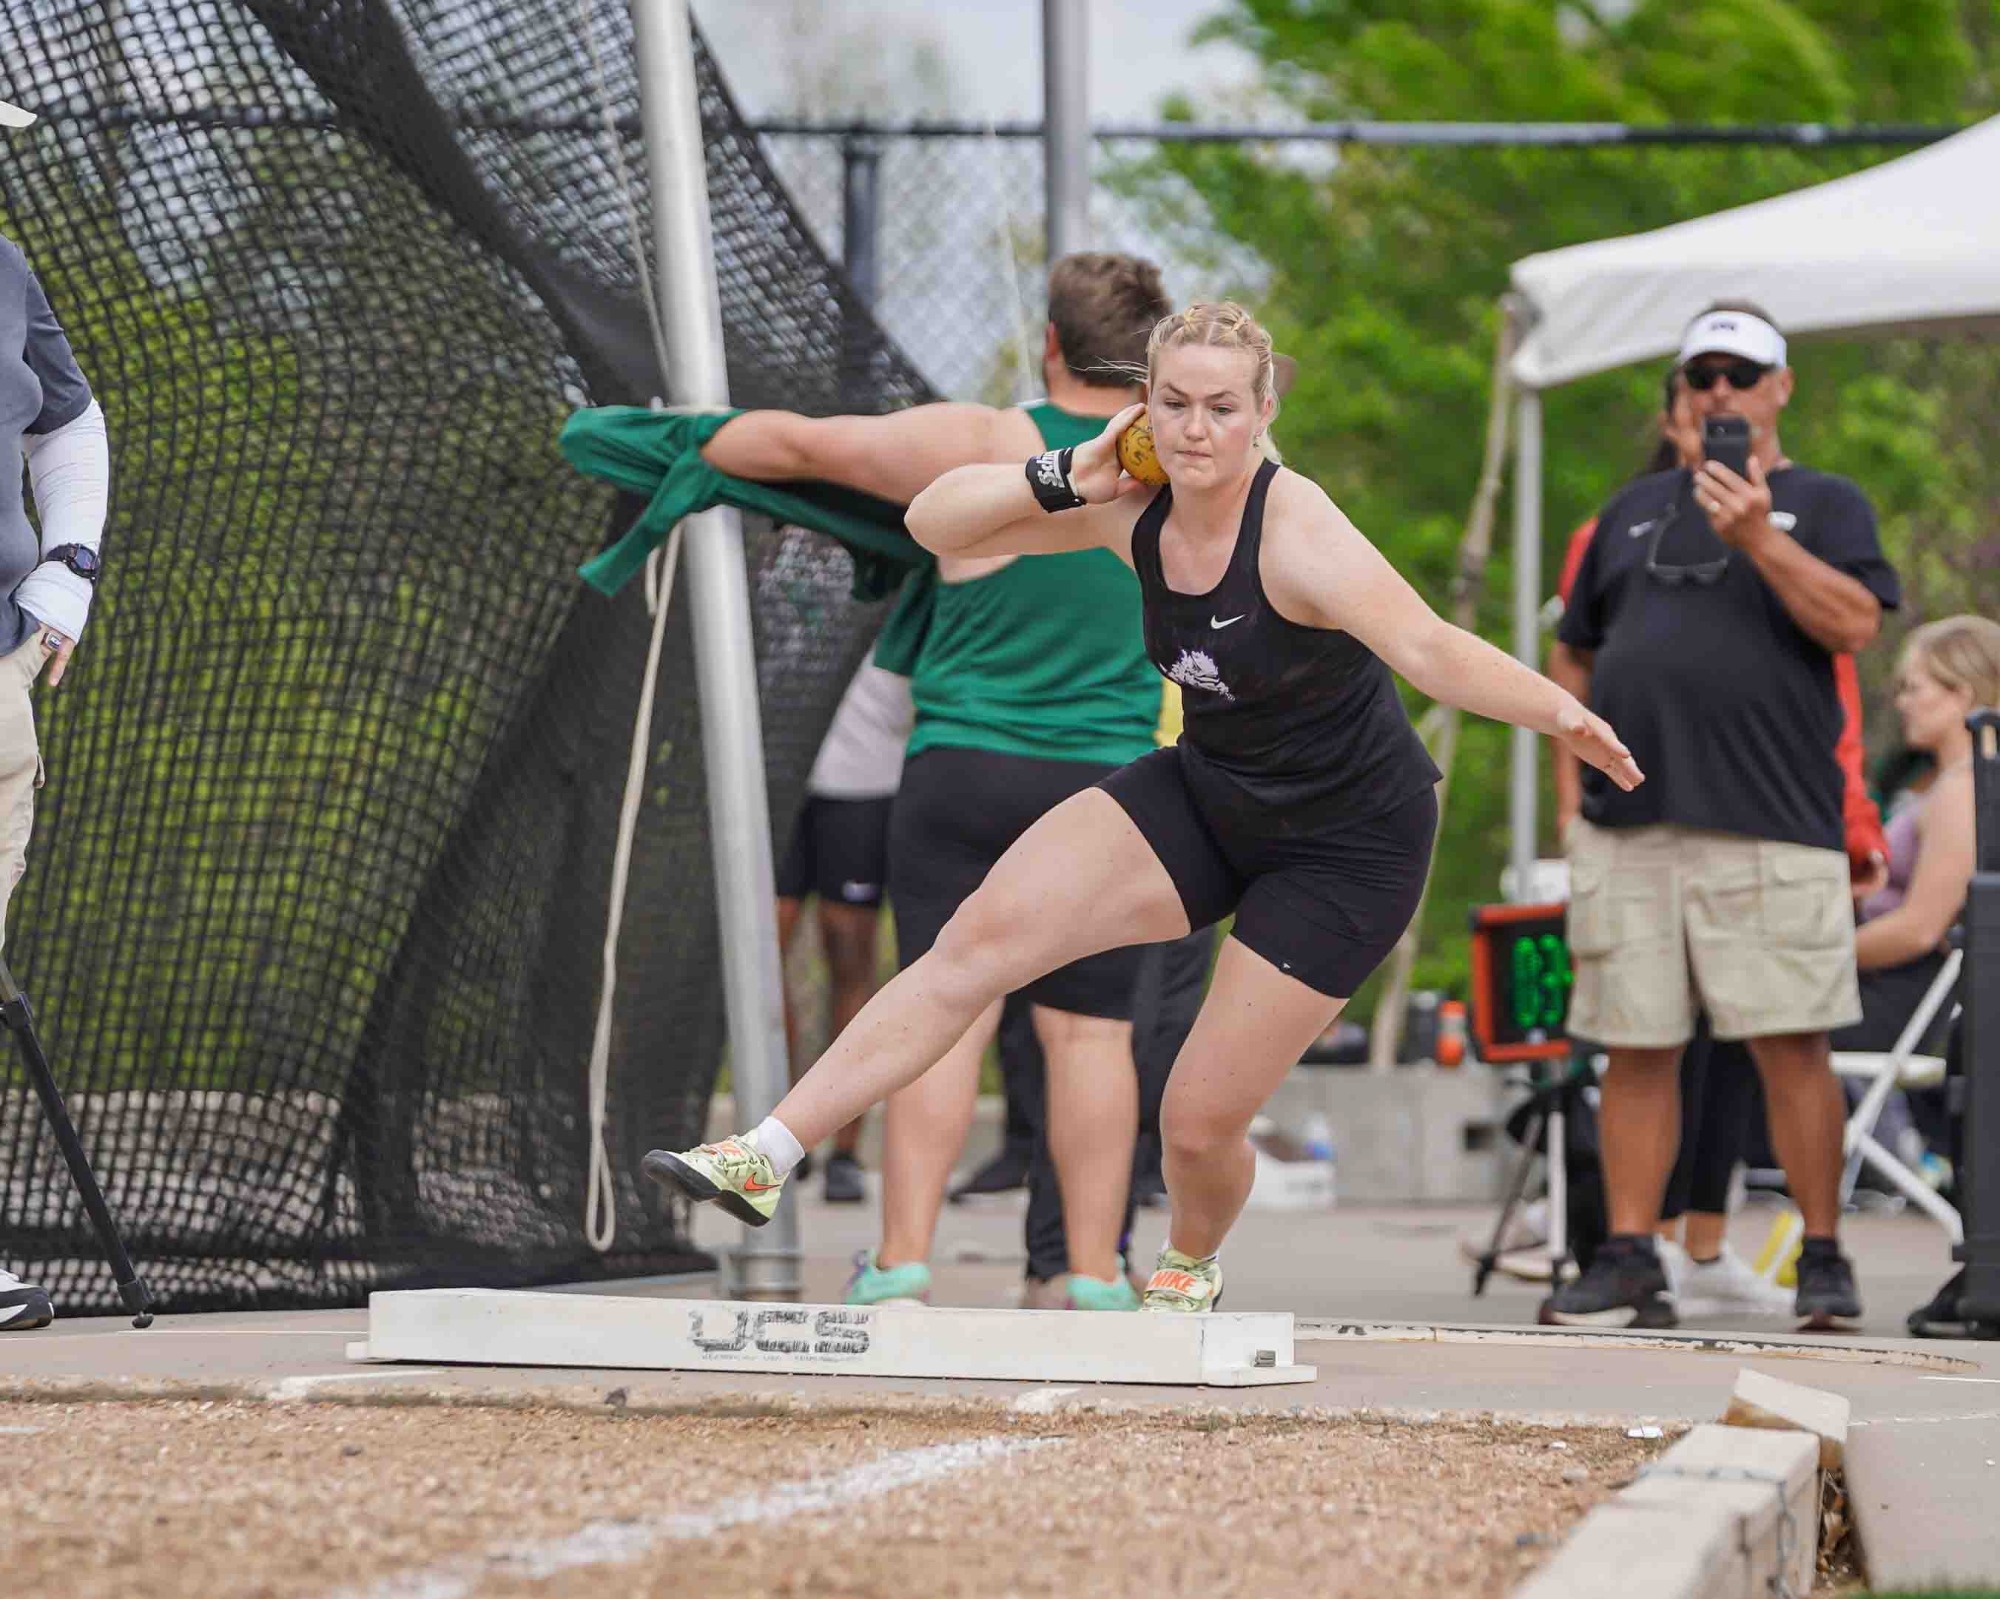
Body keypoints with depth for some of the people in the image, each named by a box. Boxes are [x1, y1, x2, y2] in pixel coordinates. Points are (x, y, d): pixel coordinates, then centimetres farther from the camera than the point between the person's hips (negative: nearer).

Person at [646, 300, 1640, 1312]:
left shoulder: (1298, 533, -29)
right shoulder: (1132, 508, -9)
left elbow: (1429, 649, -44)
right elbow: (933, 523, -1)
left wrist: (1558, 711, -60)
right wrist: (1062, 479, -18)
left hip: (1346, 847, -6)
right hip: (1206, 791, 6)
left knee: (1200, 1122, -3)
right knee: (981, 939, -11)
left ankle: (1189, 1269, 34)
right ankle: (765, 1161, -8)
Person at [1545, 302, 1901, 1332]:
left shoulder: (1823, 504, 10)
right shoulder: (1634, 511, 22)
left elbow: (1854, 626, -7)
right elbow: (1578, 658, 23)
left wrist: (1759, 540, -16)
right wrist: (1574, 787, 12)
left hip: (1767, 825, -4)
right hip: (1628, 825, 4)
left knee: (1792, 1045, -7)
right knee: (1635, 1048, 3)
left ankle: (1823, 1259, 2)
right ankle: (1629, 1262, 7)